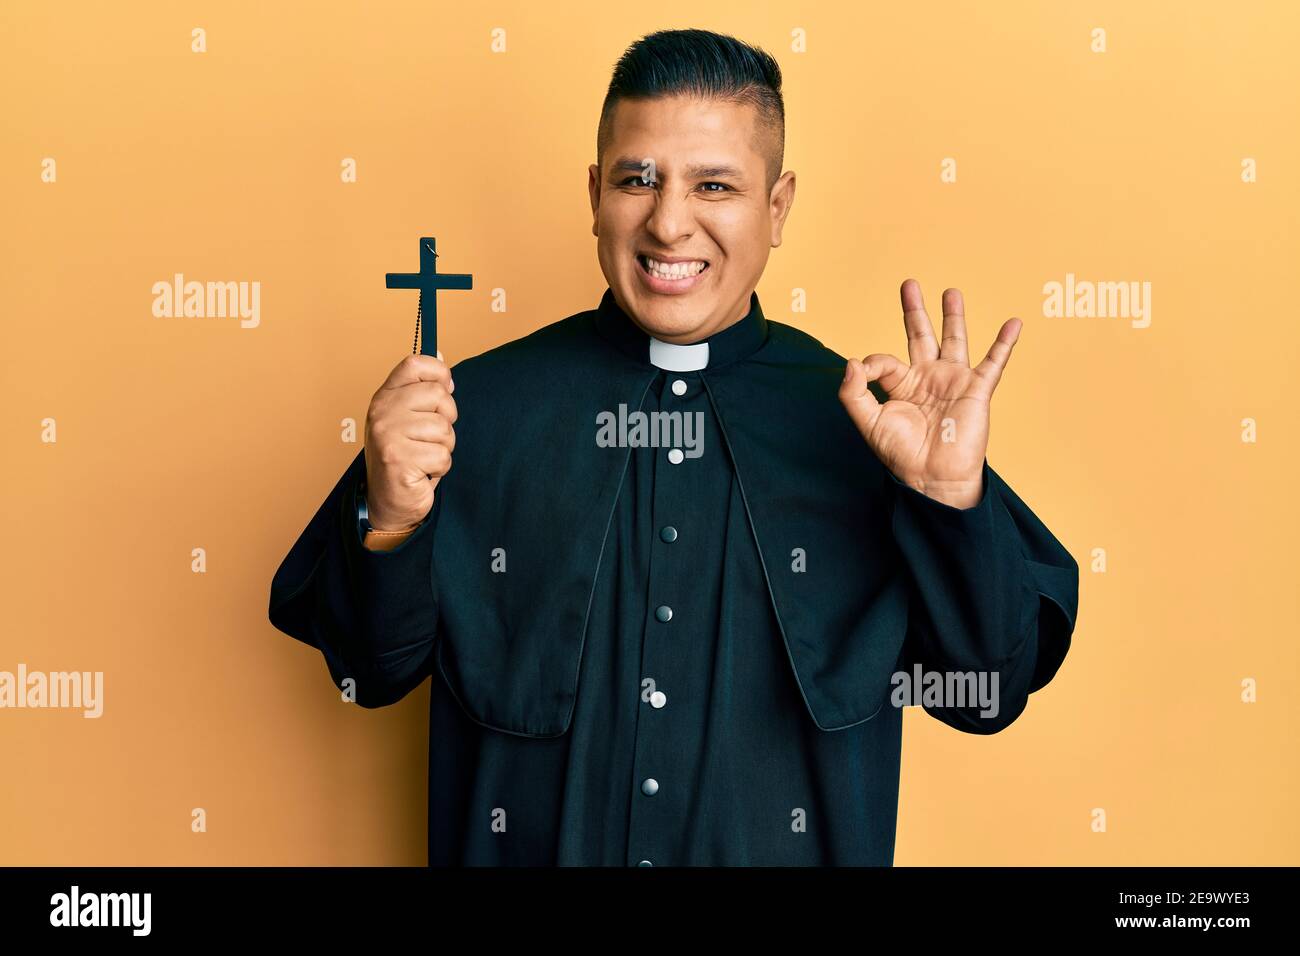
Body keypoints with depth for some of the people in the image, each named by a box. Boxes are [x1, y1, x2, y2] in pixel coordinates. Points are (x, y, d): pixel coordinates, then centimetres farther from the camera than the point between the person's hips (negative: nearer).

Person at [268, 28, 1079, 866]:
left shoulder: (865, 418, -10)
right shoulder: (479, 407, -10)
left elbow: (988, 694, -9)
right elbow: (374, 672, -6)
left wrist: (953, 497, -24)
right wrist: (390, 521, -24)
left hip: (786, 848, 0)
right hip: (527, 845, 1)